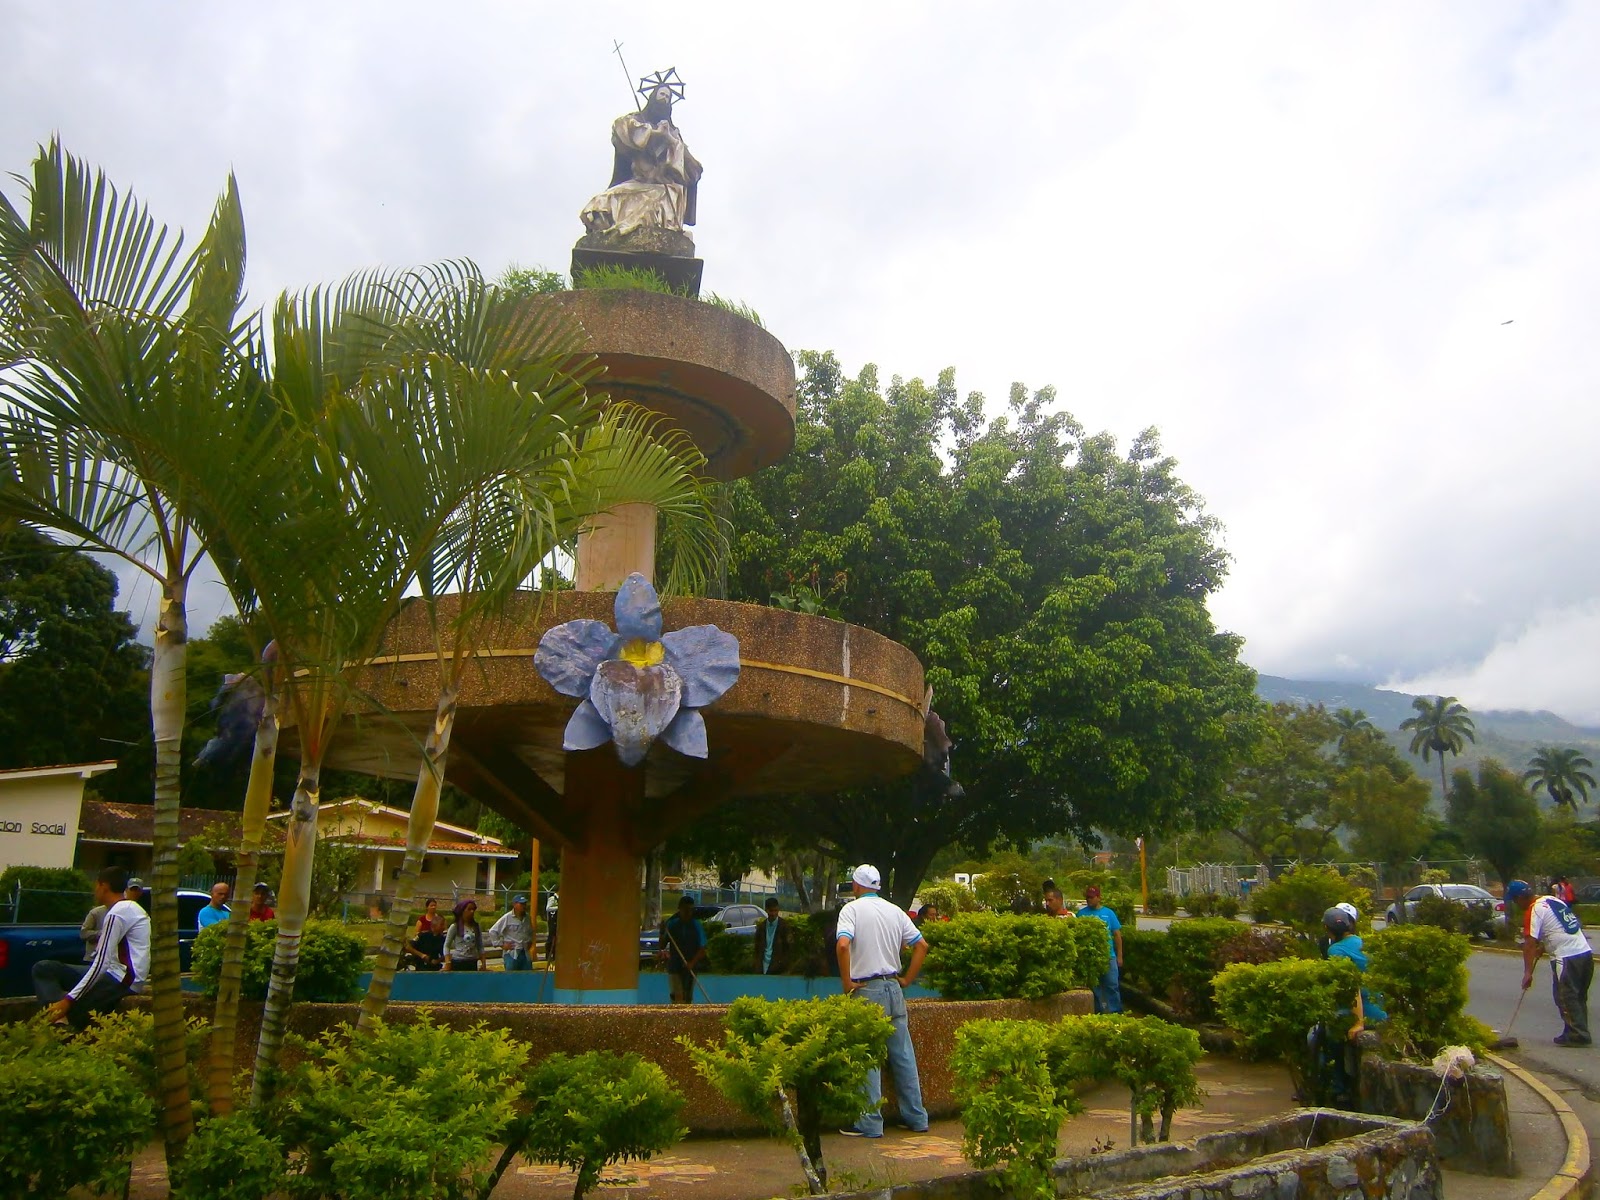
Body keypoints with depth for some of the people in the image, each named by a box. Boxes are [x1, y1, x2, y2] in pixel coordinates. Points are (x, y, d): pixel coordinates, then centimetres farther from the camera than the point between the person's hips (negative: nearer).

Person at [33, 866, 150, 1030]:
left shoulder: (117, 913, -13)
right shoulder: (130, 908, 18)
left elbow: (102, 962, -18)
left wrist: (69, 999, -17)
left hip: (121, 980, -10)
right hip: (121, 976, 10)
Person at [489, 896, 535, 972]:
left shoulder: (527, 918, 9)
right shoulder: (507, 918, -10)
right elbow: (492, 932, -10)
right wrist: (501, 945, -9)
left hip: (525, 953, 6)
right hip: (511, 954, -6)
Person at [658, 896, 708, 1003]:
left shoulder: (697, 926, -1)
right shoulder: (672, 924, 1)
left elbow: (702, 948, -6)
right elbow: (662, 946, 4)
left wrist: (692, 963, -20)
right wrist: (662, 933, -14)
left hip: (690, 968, 1)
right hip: (675, 967, -1)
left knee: (688, 998, 6)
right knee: (678, 997, -12)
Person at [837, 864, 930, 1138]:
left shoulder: (852, 909, -7)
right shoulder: (894, 910, 9)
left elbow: (843, 945, -23)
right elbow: (922, 945, 9)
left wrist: (846, 983, -14)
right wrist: (907, 980, 11)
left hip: (866, 989, -5)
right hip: (893, 987, 5)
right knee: (903, 1055, 11)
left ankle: (870, 1123, 4)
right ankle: (916, 1118, 17)